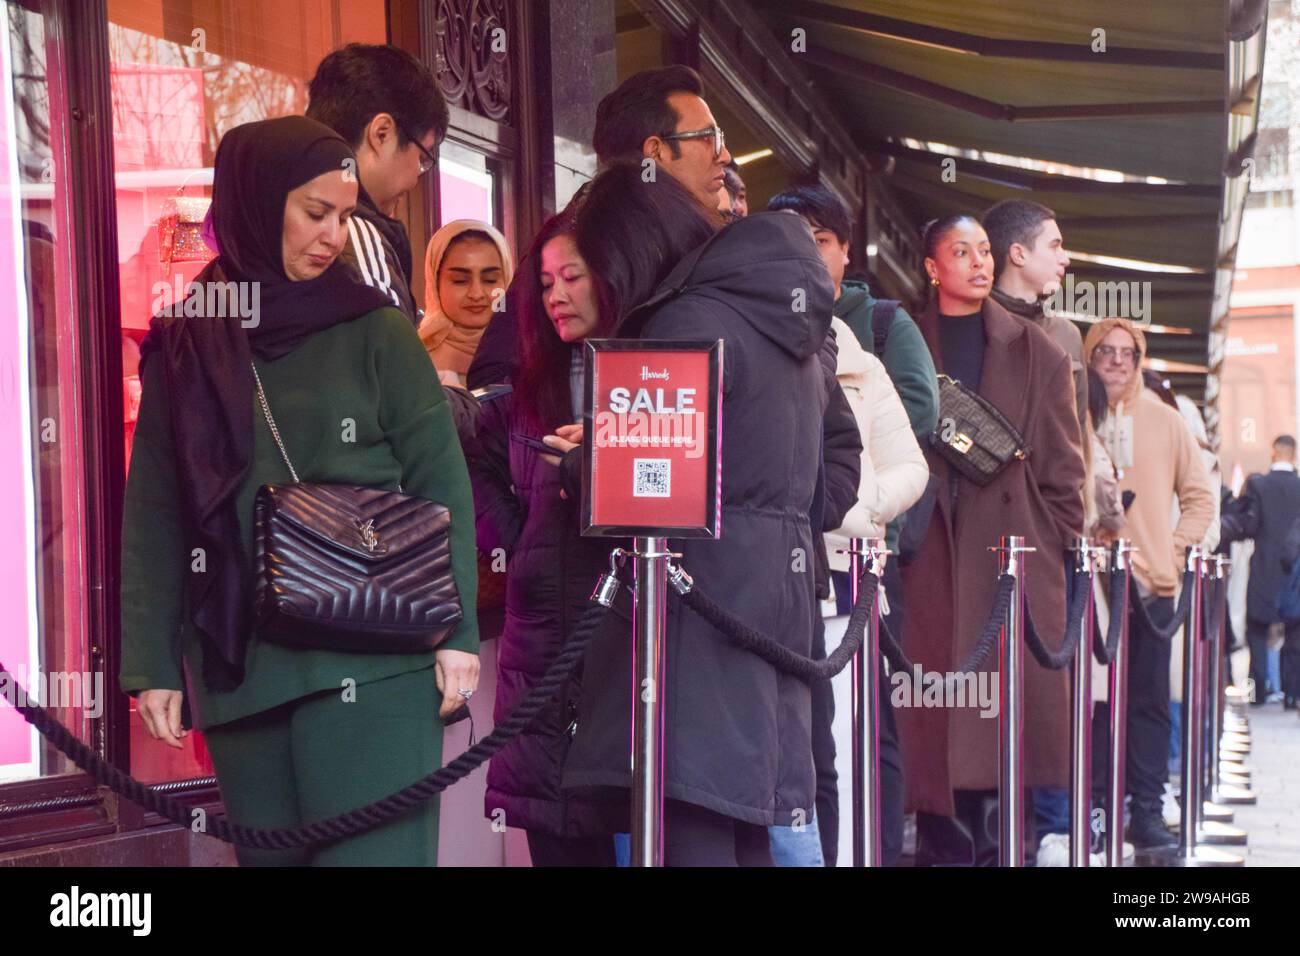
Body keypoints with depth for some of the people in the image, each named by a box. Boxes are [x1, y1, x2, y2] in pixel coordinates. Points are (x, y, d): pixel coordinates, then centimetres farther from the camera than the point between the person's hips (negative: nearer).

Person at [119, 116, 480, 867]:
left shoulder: (376, 332, 3)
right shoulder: (185, 345, 9)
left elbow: (441, 486, 0)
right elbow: (154, 517, 8)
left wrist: (458, 631, -8)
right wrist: (153, 661, 4)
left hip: (373, 662, -2)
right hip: (239, 665, 3)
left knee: (374, 852, -6)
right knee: (273, 857, 8)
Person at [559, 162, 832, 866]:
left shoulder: (689, 322, -12)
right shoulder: (787, 320, 16)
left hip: (706, 595, -9)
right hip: (779, 587, 9)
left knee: (691, 832, -11)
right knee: (744, 829, 11)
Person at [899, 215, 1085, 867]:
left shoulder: (1034, 352, 10)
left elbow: (1062, 461, 9)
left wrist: (1062, 542, 1)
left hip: (1016, 542, 1)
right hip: (934, 554, 0)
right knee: (936, 719, -3)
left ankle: (996, 844, 2)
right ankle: (947, 846, 1)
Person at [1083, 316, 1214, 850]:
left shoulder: (1165, 421, 7)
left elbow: (1199, 497, 12)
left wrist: (1175, 549, 1)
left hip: (1152, 585, 2)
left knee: (1149, 701, 3)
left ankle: (1146, 813, 7)